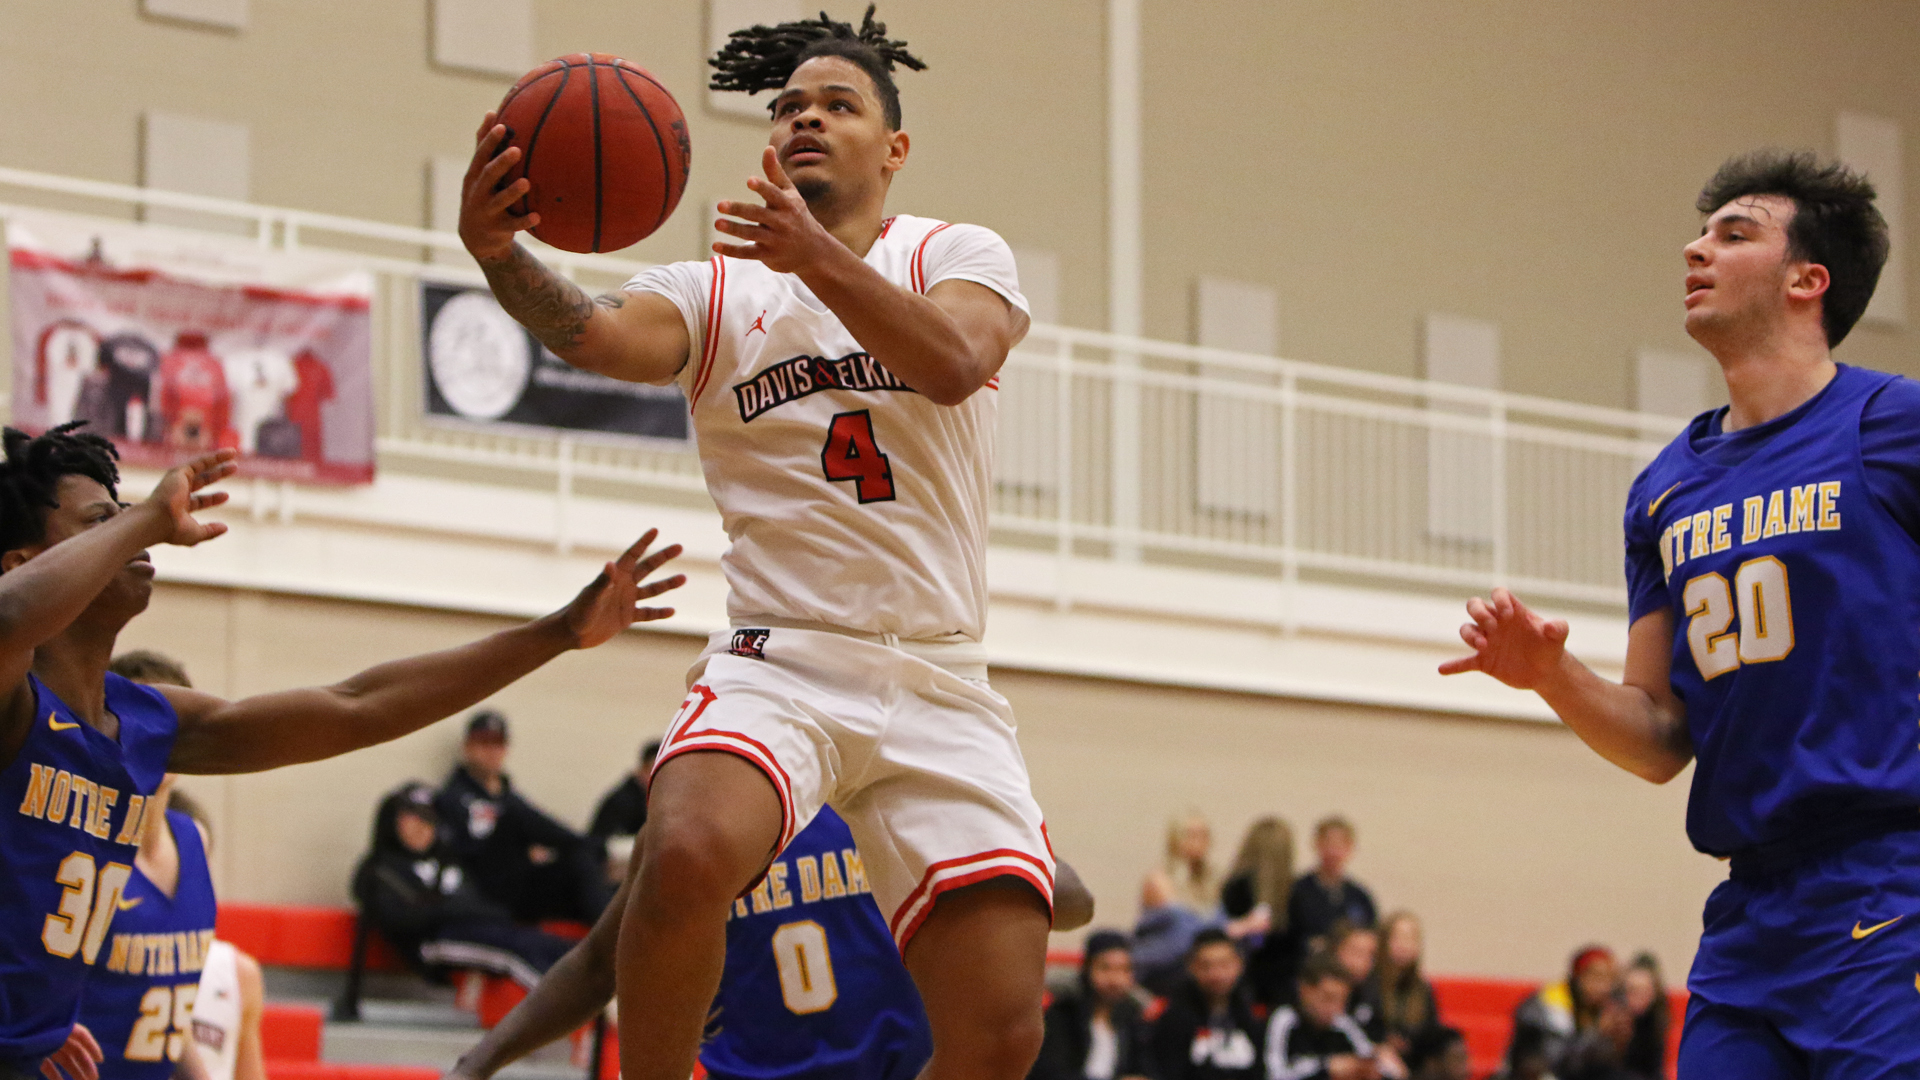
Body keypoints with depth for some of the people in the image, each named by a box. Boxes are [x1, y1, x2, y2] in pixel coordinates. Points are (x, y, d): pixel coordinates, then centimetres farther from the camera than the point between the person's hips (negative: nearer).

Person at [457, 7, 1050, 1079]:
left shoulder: (959, 257, 8)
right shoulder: (715, 292, 10)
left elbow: (955, 362, -17)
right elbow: (605, 333, -14)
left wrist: (818, 257, -33)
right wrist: (501, 254, -36)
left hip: (942, 681, 1)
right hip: (780, 659, 0)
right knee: (688, 856, -34)